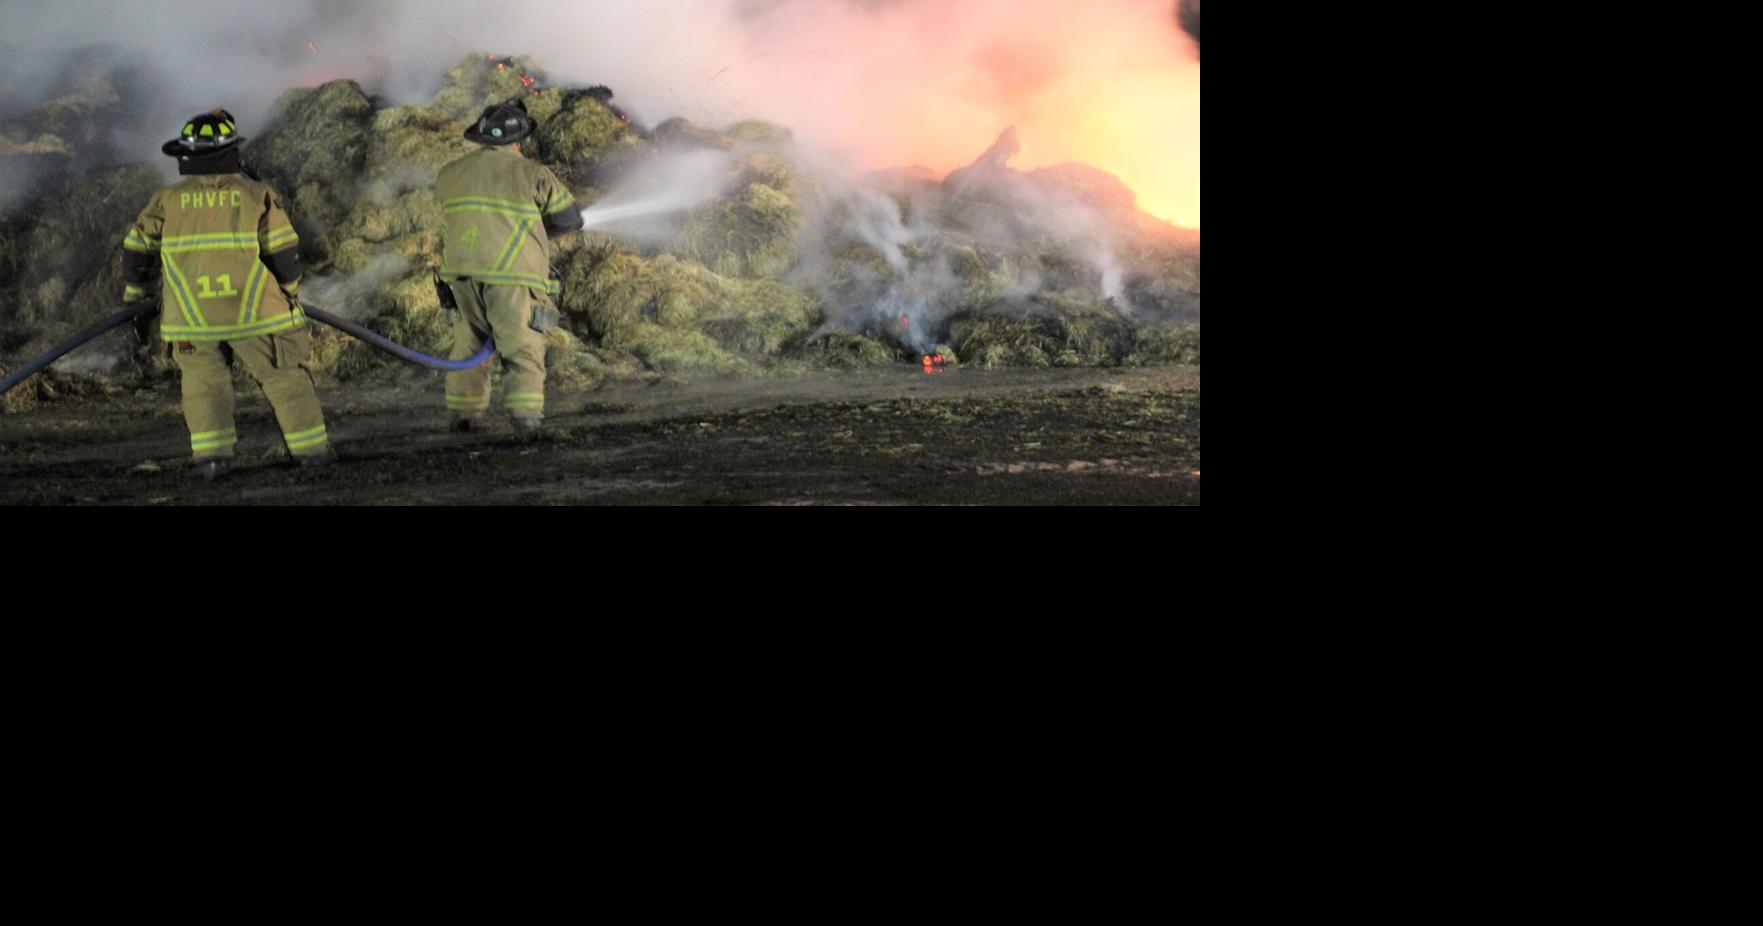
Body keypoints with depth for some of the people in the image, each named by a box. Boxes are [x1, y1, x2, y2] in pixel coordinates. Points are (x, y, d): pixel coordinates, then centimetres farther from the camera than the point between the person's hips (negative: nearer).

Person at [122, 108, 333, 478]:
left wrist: (134, 289, 27)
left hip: (191, 317, 1)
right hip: (252, 309, -1)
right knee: (285, 377, 7)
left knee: (203, 382, 10)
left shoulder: (169, 200, 3)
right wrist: (290, 291, 15)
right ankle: (311, 447, 8)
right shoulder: (256, 194, 0)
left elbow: (138, 247, 10)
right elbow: (283, 249, -2)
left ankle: (211, 454, -2)